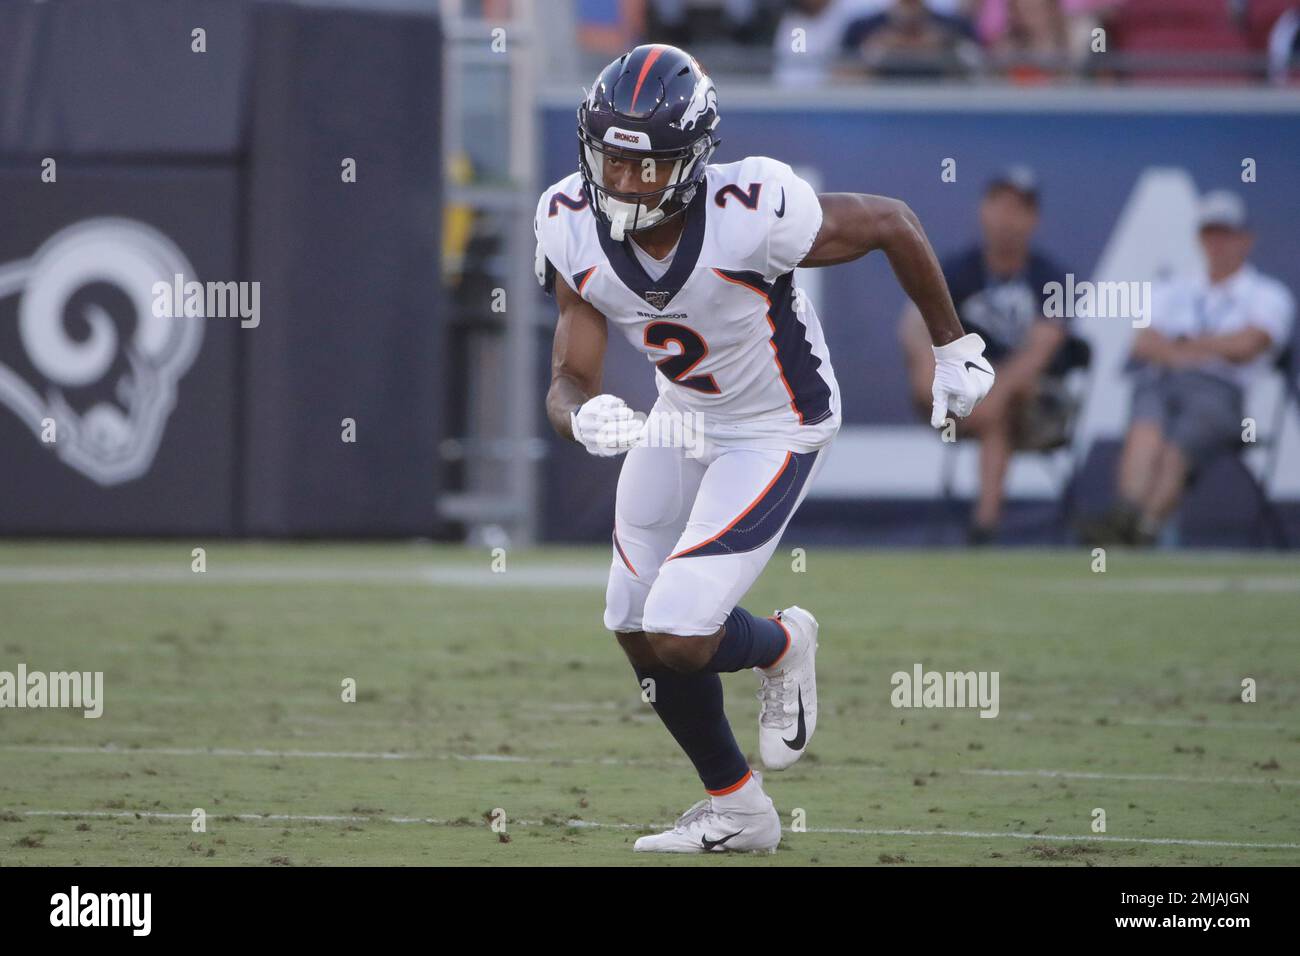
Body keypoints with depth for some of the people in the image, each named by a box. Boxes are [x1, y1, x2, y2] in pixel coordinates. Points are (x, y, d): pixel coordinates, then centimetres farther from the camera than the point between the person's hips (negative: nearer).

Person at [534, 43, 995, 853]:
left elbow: (891, 223, -18)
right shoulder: (575, 229, -19)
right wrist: (582, 416, -41)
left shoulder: (753, 213, -34)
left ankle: (782, 646, 22)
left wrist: (953, 348, -5)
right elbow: (570, 379, -15)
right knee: (638, 629, 11)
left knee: (679, 637, -15)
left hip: (778, 430, -6)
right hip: (683, 417, 6)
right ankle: (736, 811, 33)